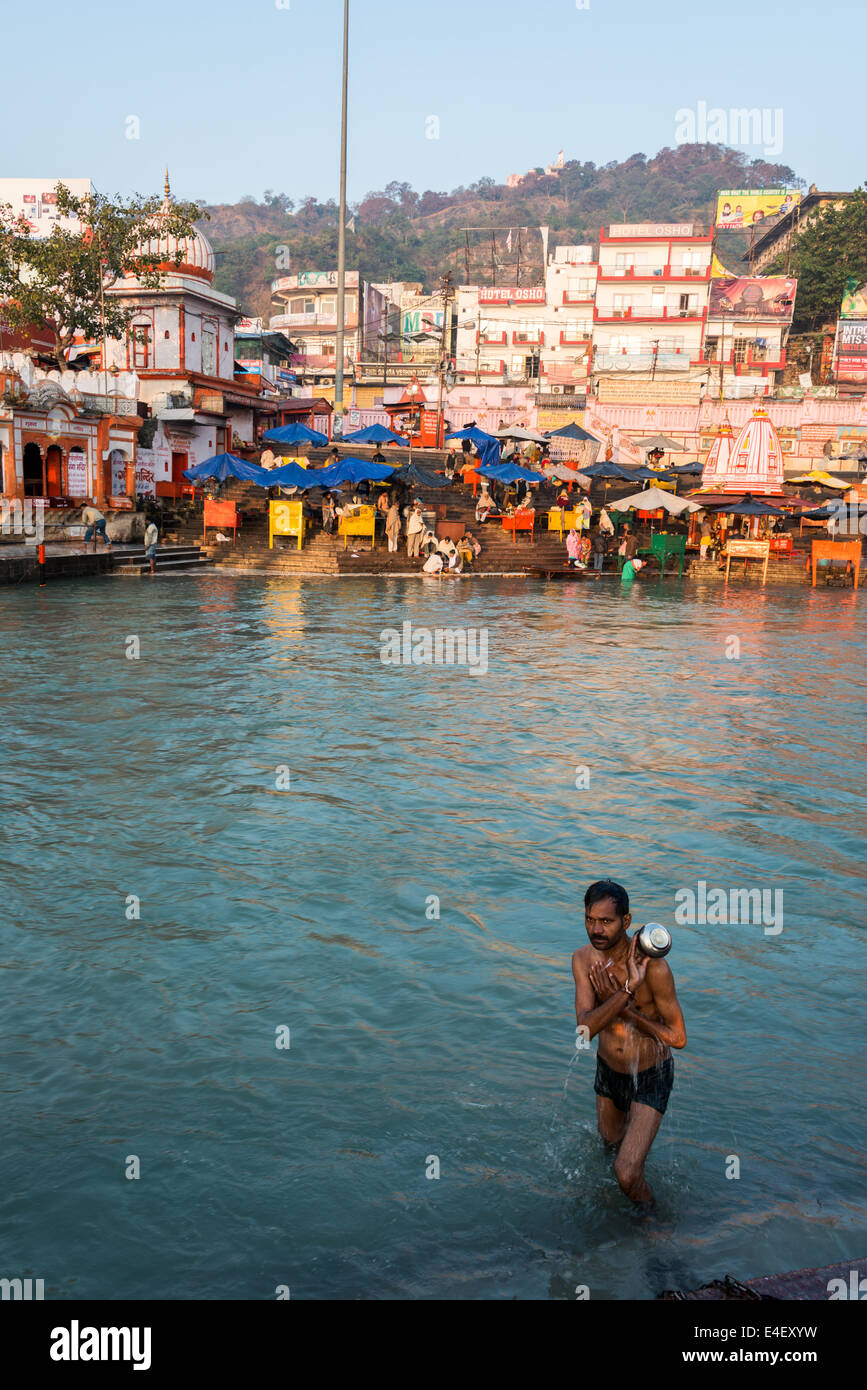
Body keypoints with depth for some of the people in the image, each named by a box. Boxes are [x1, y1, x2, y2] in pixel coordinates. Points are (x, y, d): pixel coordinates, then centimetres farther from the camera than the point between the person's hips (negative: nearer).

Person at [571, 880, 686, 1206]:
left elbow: (678, 1038, -22)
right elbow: (586, 1028, -27)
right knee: (611, 1139, 30)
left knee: (627, 1176, -12)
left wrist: (624, 1008, -27)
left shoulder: (654, 967, -29)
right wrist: (627, 990, -39)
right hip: (608, 1068, 5)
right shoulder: (584, 958, -16)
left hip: (651, 1076, -5)